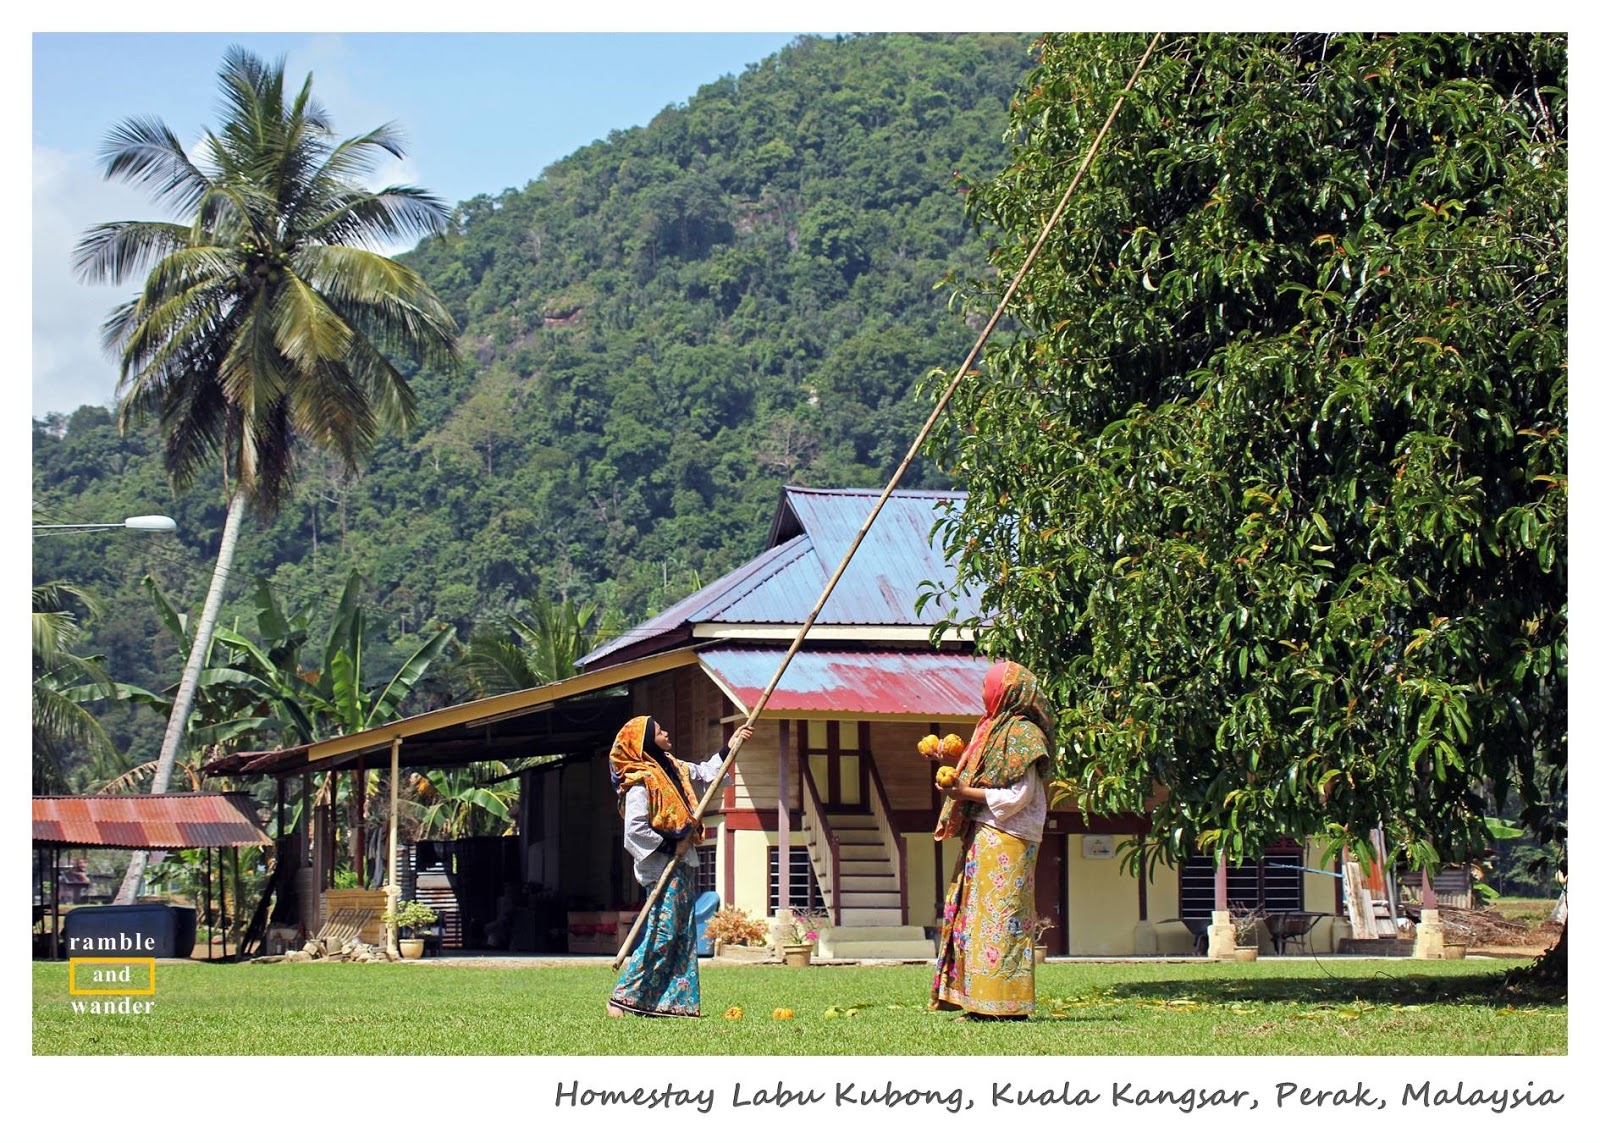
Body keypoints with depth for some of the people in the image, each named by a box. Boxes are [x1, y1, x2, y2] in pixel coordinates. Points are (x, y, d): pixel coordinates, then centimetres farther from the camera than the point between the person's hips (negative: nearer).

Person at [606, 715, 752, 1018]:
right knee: (661, 933, -13)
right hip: (662, 868, -10)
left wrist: (729, 748, 25)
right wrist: (671, 846, -18)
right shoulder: (640, 783, -16)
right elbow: (635, 830, -22)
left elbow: (703, 773, 30)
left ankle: (678, 1001, 10)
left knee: (683, 936, 8)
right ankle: (621, 999, -10)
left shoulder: (671, 768, 12)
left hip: (682, 864, 10)